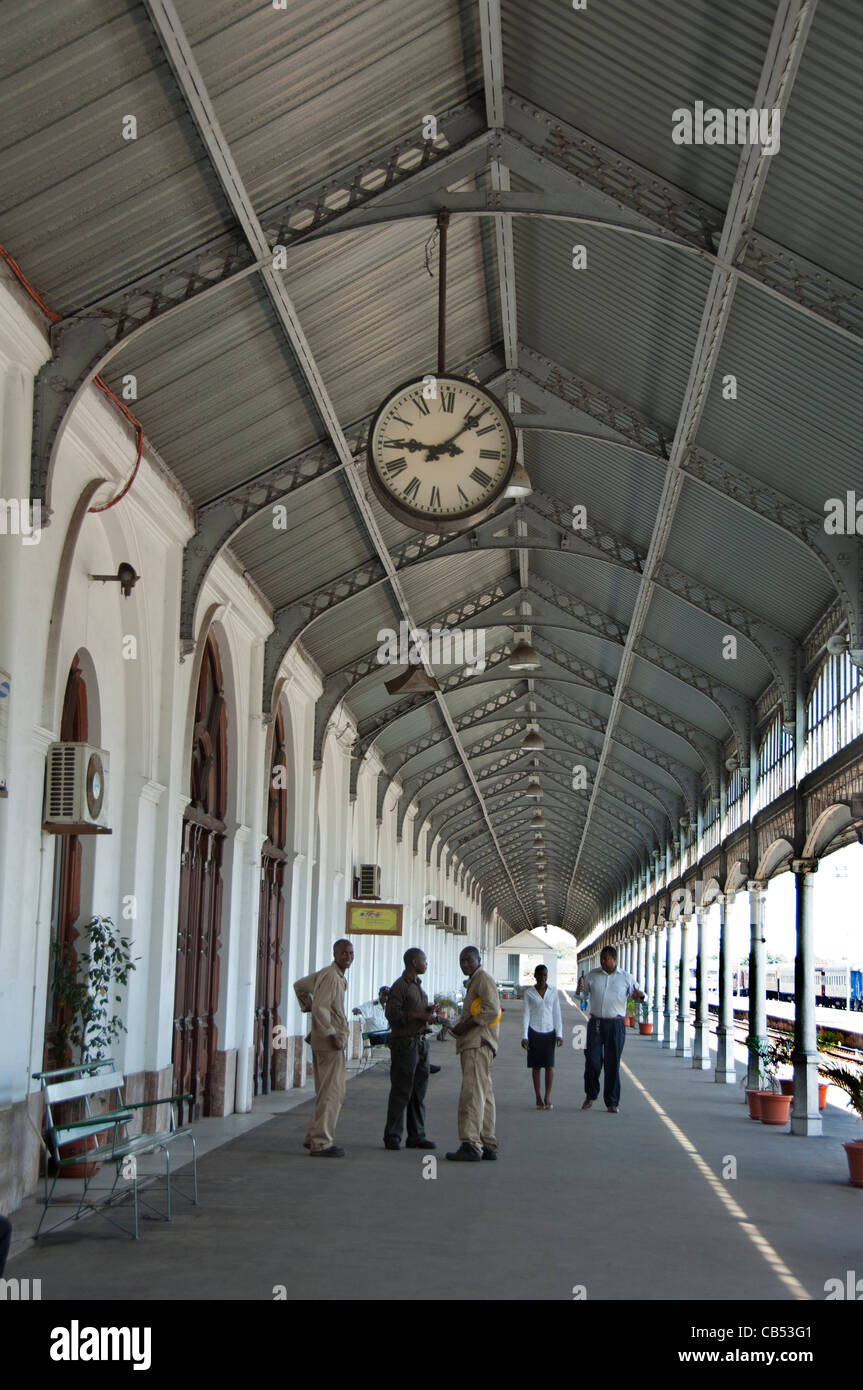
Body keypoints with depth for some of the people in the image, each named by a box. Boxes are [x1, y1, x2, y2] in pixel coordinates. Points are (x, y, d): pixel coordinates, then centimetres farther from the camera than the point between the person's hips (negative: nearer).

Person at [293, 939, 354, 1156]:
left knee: (325, 1092, 16)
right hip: (328, 1042, -11)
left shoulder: (330, 975, 16)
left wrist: (307, 1006, 25)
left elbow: (299, 985, 29)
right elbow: (320, 1009, -24)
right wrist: (332, 1035, -21)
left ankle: (314, 1137, 22)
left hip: (322, 1042, 11)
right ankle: (321, 1143, -6)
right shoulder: (331, 976, -16)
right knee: (332, 1093, -8)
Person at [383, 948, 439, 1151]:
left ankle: (416, 1136, 13)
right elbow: (392, 1014, -17)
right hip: (405, 1041, -9)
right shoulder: (401, 986, -9)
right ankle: (392, 1136, -1)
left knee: (419, 1091, 8)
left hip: (421, 1041, 9)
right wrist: (419, 1015, -18)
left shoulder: (418, 986, 19)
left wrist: (429, 1012, 6)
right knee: (401, 1091, -6)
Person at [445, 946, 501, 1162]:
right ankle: (488, 1146, 14)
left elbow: (491, 1009, -19)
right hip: (473, 1045, 11)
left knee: (472, 1093, -17)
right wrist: (460, 1026, 15)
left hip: (478, 1045, -11)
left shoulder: (483, 979, -7)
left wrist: (466, 1024, -16)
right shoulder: (473, 982, 24)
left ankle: (471, 1145, -23)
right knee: (484, 1095, 11)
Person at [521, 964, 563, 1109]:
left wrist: (559, 1034, 1)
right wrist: (524, 1036, -4)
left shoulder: (553, 992, 5)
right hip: (534, 1031, -1)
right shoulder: (529, 992, 1)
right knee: (536, 1066, 2)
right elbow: (526, 1015, 1)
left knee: (550, 1065, -7)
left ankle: (547, 1098, 0)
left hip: (549, 1031, 1)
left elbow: (557, 1014, 7)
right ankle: (538, 1098, 9)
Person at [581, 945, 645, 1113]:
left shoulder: (626, 977, 6)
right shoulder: (592, 975, 10)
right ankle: (590, 1095, 18)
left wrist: (638, 995, -13)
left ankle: (612, 1102, 9)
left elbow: (637, 992, 11)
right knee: (592, 1060, -4)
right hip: (595, 1023, 1)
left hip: (615, 1025, -1)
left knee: (612, 1063, 0)